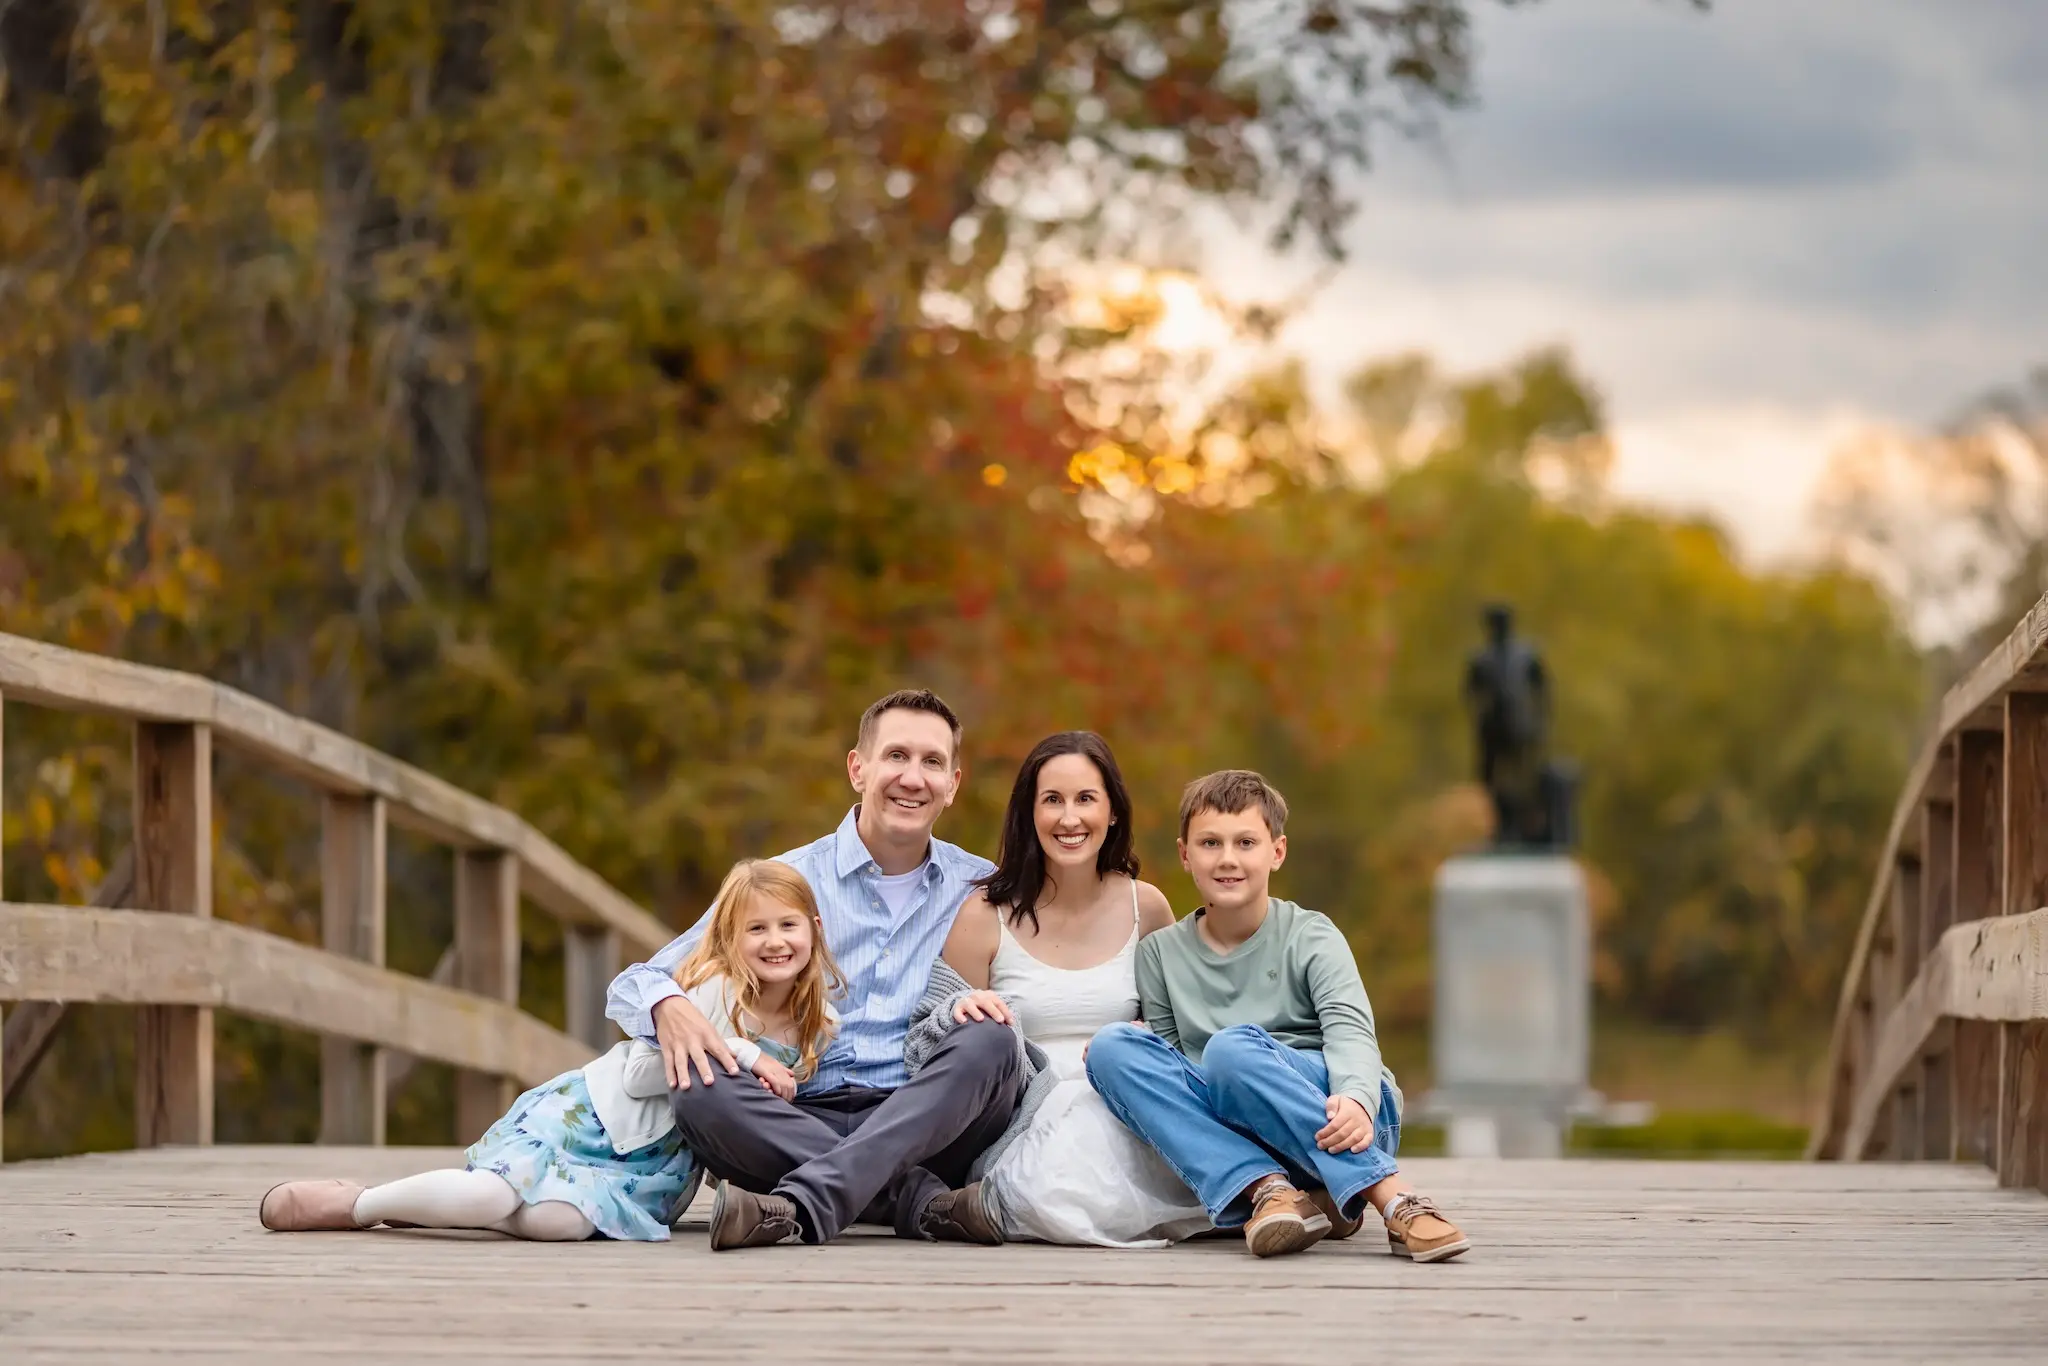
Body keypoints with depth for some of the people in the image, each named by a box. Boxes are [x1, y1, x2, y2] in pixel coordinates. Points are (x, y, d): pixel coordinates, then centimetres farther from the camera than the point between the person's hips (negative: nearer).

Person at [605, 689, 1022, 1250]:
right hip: (802, 1127, 0)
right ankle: (926, 1203, -36)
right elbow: (634, 983, 8)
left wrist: (989, 1007, -11)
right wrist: (667, 1005, -18)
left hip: (923, 1130, 0)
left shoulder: (984, 891, 14)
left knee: (989, 1040, -29)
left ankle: (801, 1207, -42)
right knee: (694, 1084, -28)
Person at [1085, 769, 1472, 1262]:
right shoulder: (1161, 953, 14)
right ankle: (1268, 1190, -30)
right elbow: (1169, 1059, 17)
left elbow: (1349, 1030, -13)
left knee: (1233, 1048, -33)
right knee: (1112, 1046, -17)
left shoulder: (1309, 937, 3)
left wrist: (1355, 1099, -34)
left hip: (1336, 1122, -4)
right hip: (1233, 1139, 4)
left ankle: (1394, 1201, -35)